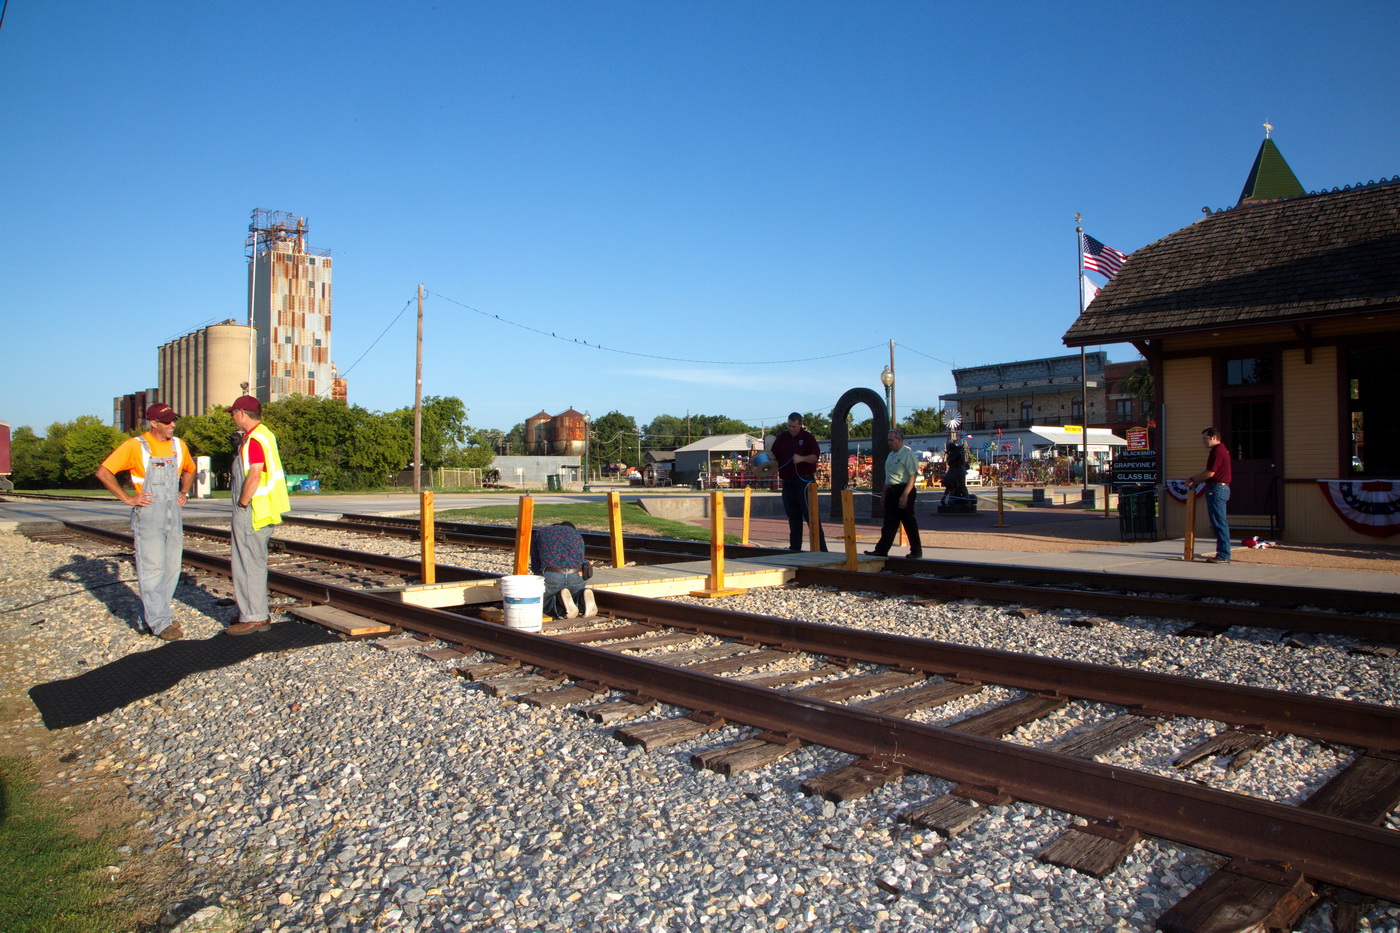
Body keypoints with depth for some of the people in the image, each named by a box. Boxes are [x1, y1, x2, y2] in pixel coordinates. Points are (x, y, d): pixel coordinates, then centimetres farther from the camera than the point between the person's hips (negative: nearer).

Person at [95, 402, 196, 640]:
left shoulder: (178, 446, 9)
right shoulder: (135, 446, -8)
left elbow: (189, 470, 28)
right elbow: (103, 473, -8)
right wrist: (127, 498, -11)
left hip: (173, 516, 6)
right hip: (148, 516, -6)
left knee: (171, 569, 8)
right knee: (152, 569, -6)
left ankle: (150, 617, 20)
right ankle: (160, 623, -2)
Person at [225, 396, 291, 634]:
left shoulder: (254, 439, -17)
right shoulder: (264, 435, 15)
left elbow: (254, 476, -23)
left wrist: (241, 505, -16)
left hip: (251, 513, -10)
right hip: (260, 513, 10)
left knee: (249, 564, -4)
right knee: (255, 563, 17)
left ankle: (254, 618, 1)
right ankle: (258, 613, 26)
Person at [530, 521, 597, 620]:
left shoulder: (539, 533, 27)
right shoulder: (577, 535, 29)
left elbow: (535, 567, 24)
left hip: (551, 576, -2)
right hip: (576, 577, 2)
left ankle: (562, 598, -8)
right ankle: (584, 597, -3)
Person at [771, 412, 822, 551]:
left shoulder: (807, 437, -3)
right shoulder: (782, 437, 13)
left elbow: (815, 456, -12)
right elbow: (774, 455, 17)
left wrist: (802, 459, -29)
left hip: (804, 481, -6)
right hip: (787, 481, 6)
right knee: (793, 516, 10)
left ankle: (821, 547, -7)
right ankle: (795, 547, 16)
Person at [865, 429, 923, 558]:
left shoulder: (908, 454, -11)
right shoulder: (891, 455, 16)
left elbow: (913, 476, -17)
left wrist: (905, 495, -23)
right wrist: (885, 493, 19)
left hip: (904, 490, -8)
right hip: (891, 492, 8)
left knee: (908, 521, 1)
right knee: (889, 523, 6)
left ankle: (916, 551, 12)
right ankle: (881, 550, 5)